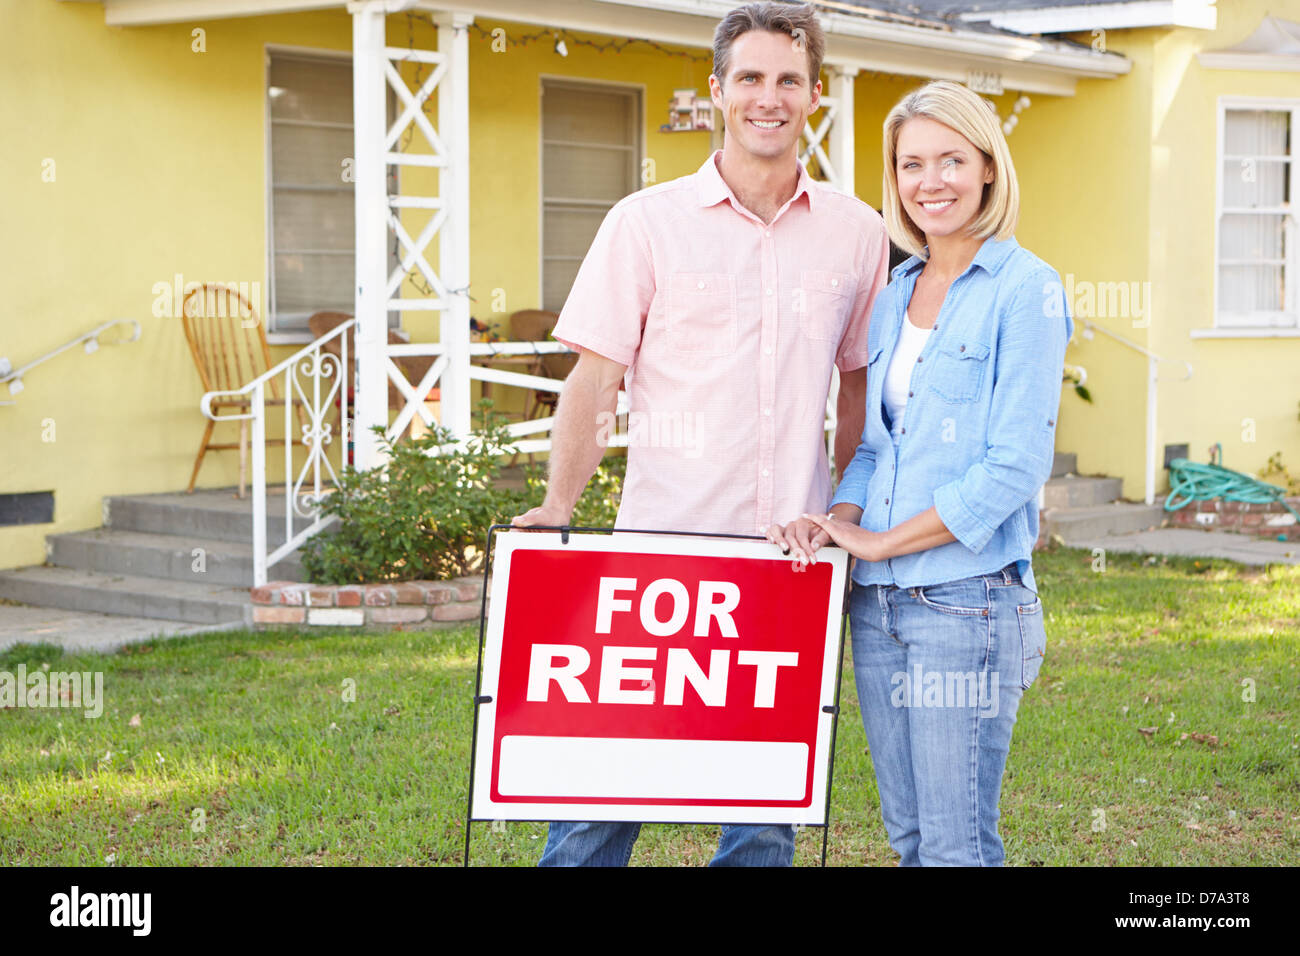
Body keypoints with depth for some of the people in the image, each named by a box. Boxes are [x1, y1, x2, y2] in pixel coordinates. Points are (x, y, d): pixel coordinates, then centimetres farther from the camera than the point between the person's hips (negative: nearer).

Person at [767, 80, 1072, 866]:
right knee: (908, 835, 12)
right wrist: (839, 520, -1)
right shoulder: (896, 294, 14)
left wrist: (880, 540, -11)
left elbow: (1015, 465, -13)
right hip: (877, 599, 7)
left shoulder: (1025, 290, -7)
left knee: (957, 845, -3)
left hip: (968, 599, -7)